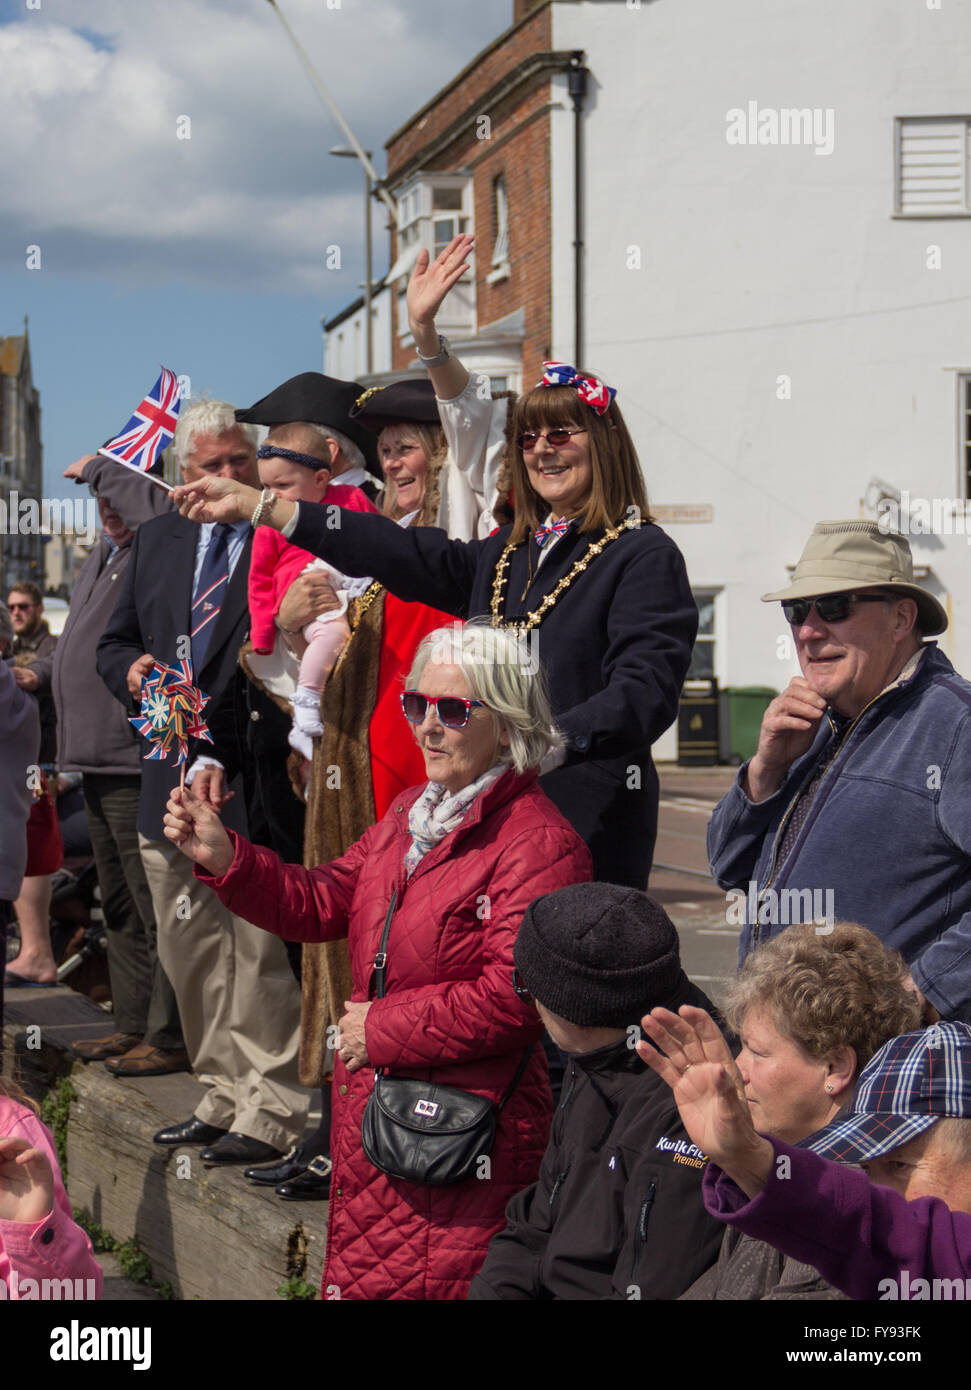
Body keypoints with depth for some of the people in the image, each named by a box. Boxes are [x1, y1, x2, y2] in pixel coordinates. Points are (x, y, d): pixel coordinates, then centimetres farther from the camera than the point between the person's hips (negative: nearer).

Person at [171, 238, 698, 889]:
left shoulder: (644, 556, -2)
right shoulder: (506, 555, 18)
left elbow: (644, 692, -13)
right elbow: (406, 553, 16)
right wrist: (251, 504, 13)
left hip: (591, 822, -6)